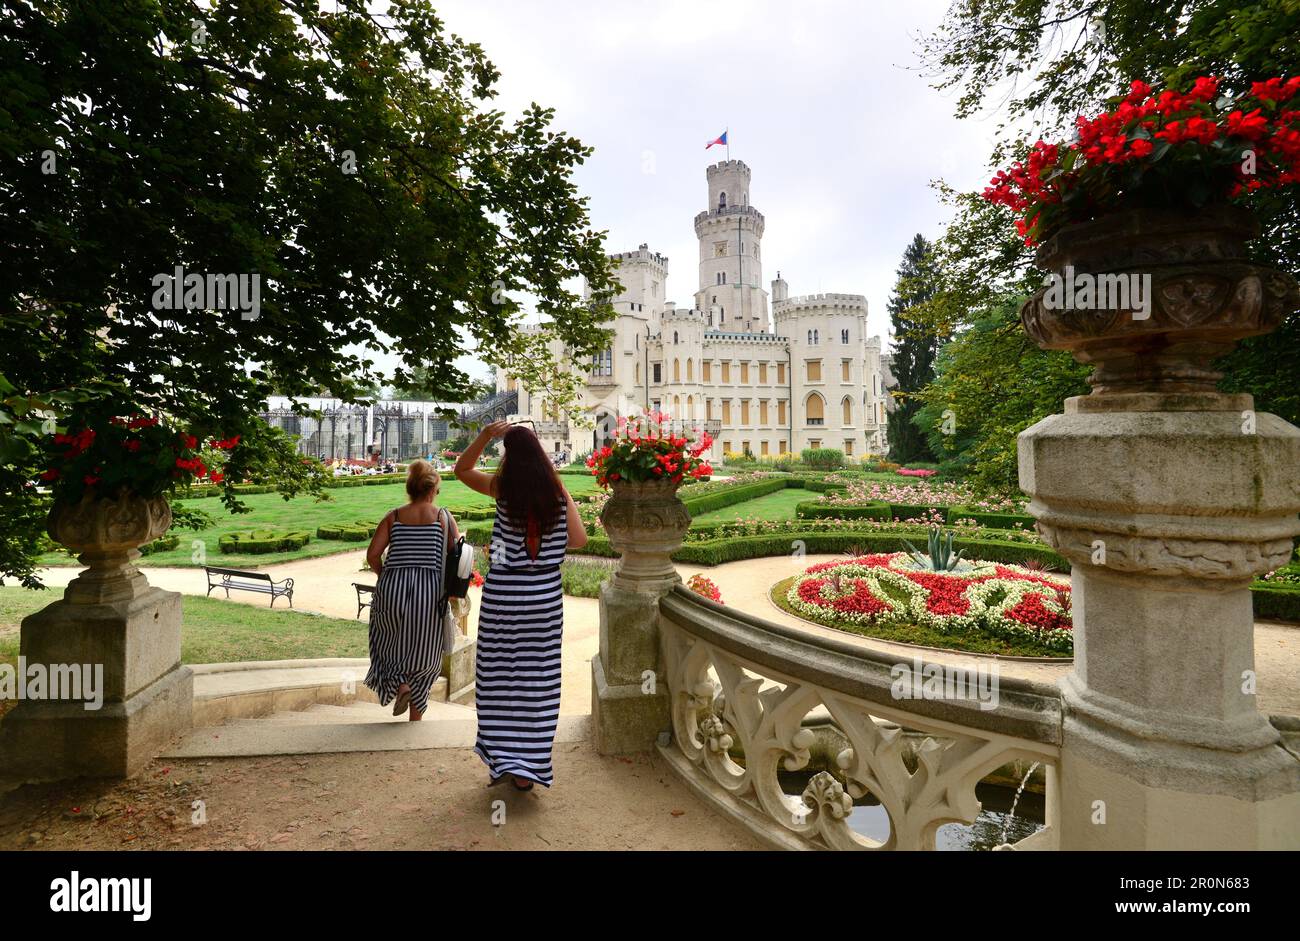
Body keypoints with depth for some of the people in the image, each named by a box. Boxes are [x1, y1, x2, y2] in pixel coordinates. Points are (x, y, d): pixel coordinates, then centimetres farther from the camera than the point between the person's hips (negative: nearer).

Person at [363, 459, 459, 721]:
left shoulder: (393, 517, 6)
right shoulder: (444, 518, 2)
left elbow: (373, 554, -2)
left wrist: (386, 576, 14)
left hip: (392, 588, 1)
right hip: (430, 589, -1)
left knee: (392, 642, 24)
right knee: (424, 650, 14)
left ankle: (401, 685, 0)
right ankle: (416, 716, 22)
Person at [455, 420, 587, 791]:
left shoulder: (502, 487, -6)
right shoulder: (558, 492, -3)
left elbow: (461, 470, 10)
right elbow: (579, 540, -3)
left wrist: (483, 437, -4)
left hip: (501, 594, -1)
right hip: (544, 596, 2)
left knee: (499, 678, 12)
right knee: (537, 680, 9)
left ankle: (500, 760, 20)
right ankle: (527, 768, 18)